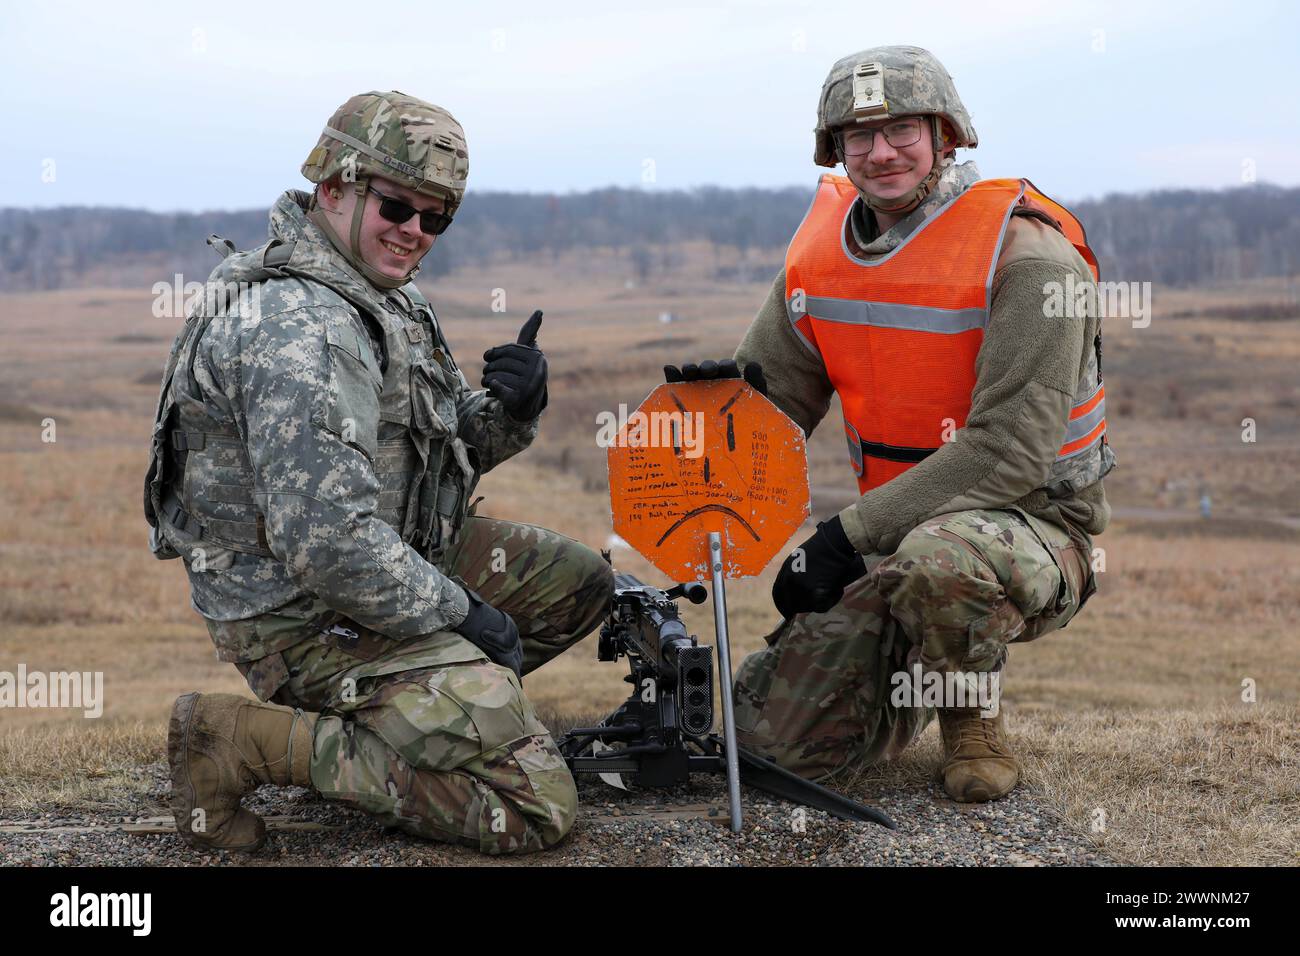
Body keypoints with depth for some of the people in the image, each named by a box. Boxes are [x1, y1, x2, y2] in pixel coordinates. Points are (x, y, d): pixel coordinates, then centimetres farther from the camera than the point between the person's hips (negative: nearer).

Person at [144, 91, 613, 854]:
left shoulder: (387, 297, 9)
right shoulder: (300, 328, -24)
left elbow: (438, 454, 17)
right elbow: (327, 542, -30)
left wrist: (509, 410, -6)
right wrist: (461, 611, -17)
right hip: (309, 615, -10)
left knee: (581, 583, 19)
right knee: (536, 808, -15)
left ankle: (395, 715, 11)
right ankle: (252, 740, -10)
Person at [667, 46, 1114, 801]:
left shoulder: (1026, 255, -18)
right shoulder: (822, 252, 2)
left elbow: (1007, 451, -25)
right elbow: (769, 403, 11)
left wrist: (849, 536, -27)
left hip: (1033, 522, -5)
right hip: (899, 535, 5)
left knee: (937, 557, -41)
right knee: (775, 732, -7)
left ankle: (974, 716, -7)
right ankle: (924, 674, 23)